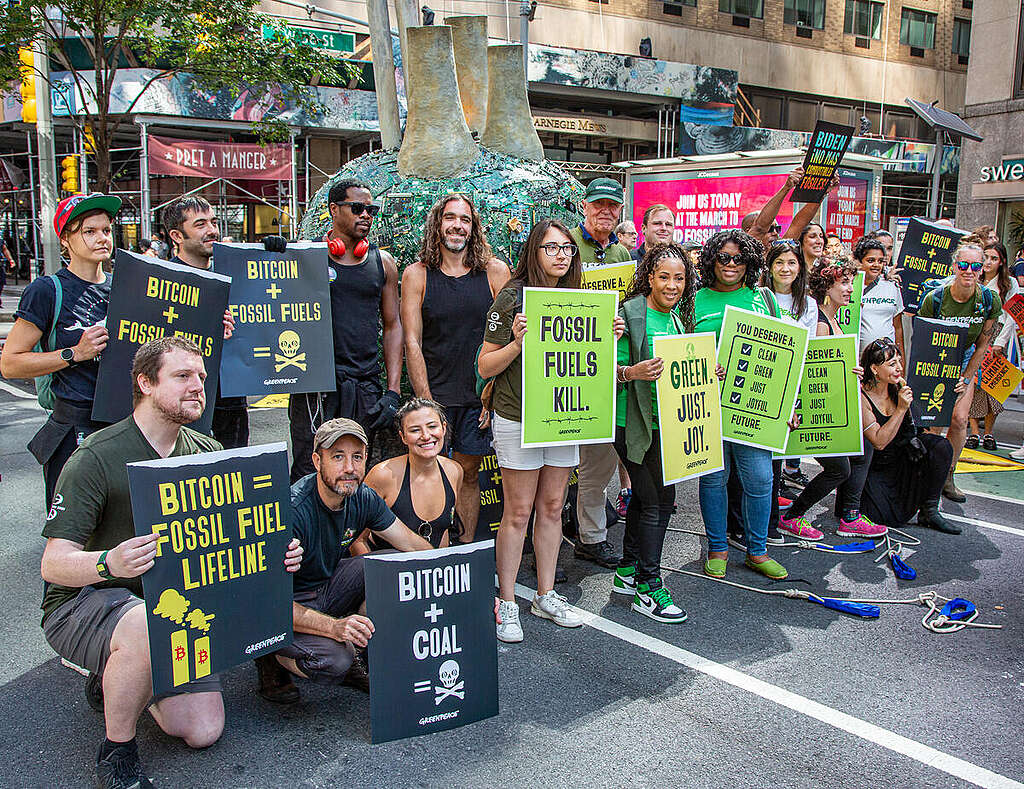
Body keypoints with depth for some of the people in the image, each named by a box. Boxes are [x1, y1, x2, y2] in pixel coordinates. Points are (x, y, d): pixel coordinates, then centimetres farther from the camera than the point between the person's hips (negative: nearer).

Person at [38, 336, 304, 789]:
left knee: (203, 732, -3)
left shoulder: (208, 454, -1)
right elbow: (53, 563, -21)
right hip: (82, 603, -5)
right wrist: (109, 564, -44)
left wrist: (278, 554, -18)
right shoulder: (97, 459, -18)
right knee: (146, 628, -40)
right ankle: (117, 753, -12)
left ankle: (115, 680, 26)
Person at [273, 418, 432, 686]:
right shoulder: (294, 511, -29)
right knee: (334, 663, -31)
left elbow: (413, 545, -1)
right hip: (292, 608, -6)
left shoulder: (363, 498, -9)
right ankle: (276, 655, 3)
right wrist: (334, 627, -42)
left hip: (329, 588, 6)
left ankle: (356, 654, -2)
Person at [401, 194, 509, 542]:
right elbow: (412, 343, -2)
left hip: (480, 395, 1)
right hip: (434, 394, -1)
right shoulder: (416, 274, 0)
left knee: (468, 473, 9)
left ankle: (467, 547, 23)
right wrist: (425, 401, -8)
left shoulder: (495, 272, 1)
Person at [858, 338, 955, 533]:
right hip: (875, 468, -5)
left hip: (901, 459, 5)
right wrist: (901, 409, -26)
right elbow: (879, 442, -23)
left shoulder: (900, 387, -3)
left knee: (941, 447, -20)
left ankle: (929, 511, -10)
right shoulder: (861, 397, -19)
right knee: (895, 517, -20)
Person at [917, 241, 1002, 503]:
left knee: (959, 420, -5)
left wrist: (966, 378, -8)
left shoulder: (990, 301, -14)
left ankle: (947, 478, 10)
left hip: (964, 362, 3)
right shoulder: (934, 299, -22)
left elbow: (982, 345, -5)